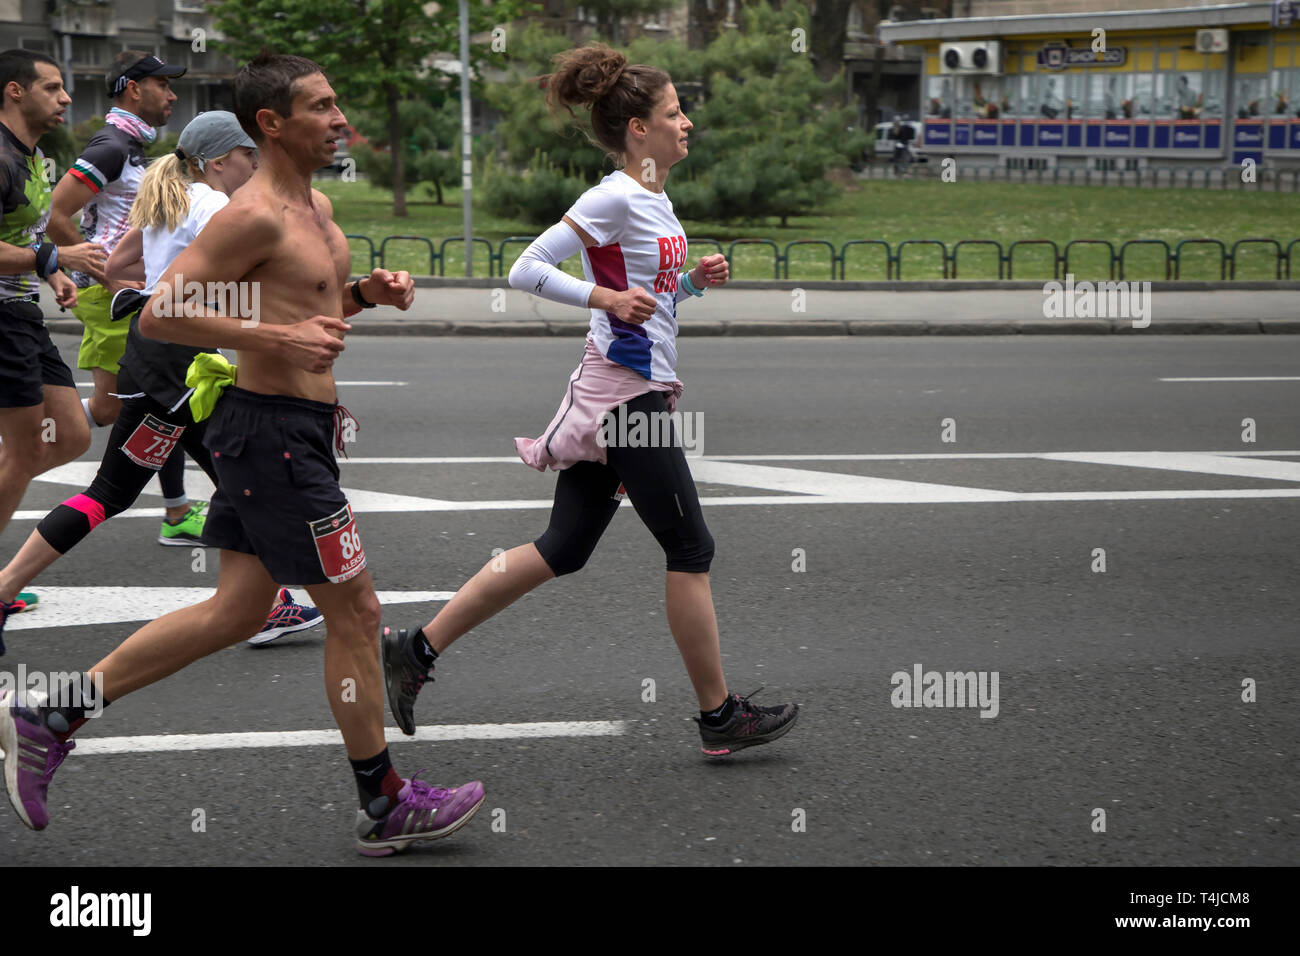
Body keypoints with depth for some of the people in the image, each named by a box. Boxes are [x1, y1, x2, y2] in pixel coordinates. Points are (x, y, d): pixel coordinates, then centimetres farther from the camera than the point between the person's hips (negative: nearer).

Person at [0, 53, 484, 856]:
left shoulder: (315, 206, 13)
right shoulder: (254, 216, -17)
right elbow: (159, 314, -21)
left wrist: (363, 293, 8)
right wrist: (277, 338, -26)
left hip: (291, 431, 10)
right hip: (275, 433, -10)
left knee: (235, 612, 14)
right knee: (355, 614, 0)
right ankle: (386, 808, 13)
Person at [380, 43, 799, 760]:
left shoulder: (655, 199, 15)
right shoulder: (614, 198, -13)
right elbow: (527, 270, -17)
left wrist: (694, 280, 9)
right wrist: (607, 297, -23)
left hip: (635, 393, 10)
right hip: (625, 393, -10)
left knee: (562, 550, 9)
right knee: (691, 550, -1)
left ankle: (416, 649, 13)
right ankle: (720, 716, 8)